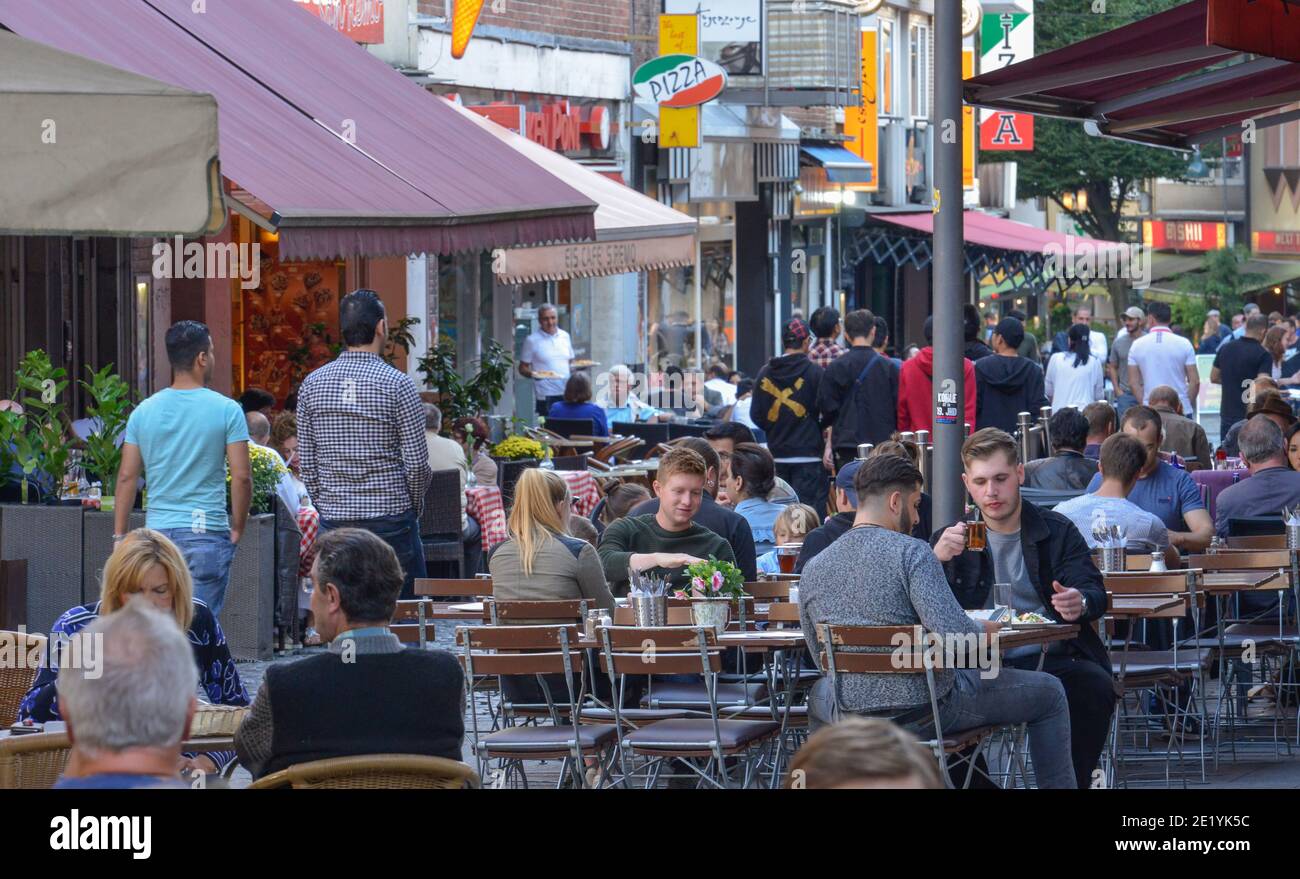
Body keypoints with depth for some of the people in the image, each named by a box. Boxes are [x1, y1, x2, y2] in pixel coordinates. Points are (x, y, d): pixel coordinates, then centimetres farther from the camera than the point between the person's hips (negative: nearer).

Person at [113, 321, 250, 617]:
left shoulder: (144, 412, 6)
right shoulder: (227, 410, -5)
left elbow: (127, 477, 5)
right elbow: (242, 476, -8)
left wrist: (120, 536, 10)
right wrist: (237, 528, 3)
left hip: (158, 529, 4)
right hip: (207, 533, -3)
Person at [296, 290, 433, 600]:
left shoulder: (312, 384, 4)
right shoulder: (397, 384, -8)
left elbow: (307, 463, 6)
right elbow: (417, 462, -8)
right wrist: (414, 505, 9)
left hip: (334, 521, 4)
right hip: (390, 520, -4)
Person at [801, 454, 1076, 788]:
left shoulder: (812, 569, 0)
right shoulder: (911, 553, -16)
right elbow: (955, 637, -27)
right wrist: (985, 631, -3)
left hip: (851, 719, 5)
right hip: (927, 708, -5)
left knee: (821, 694, 42)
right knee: (1048, 693, 13)